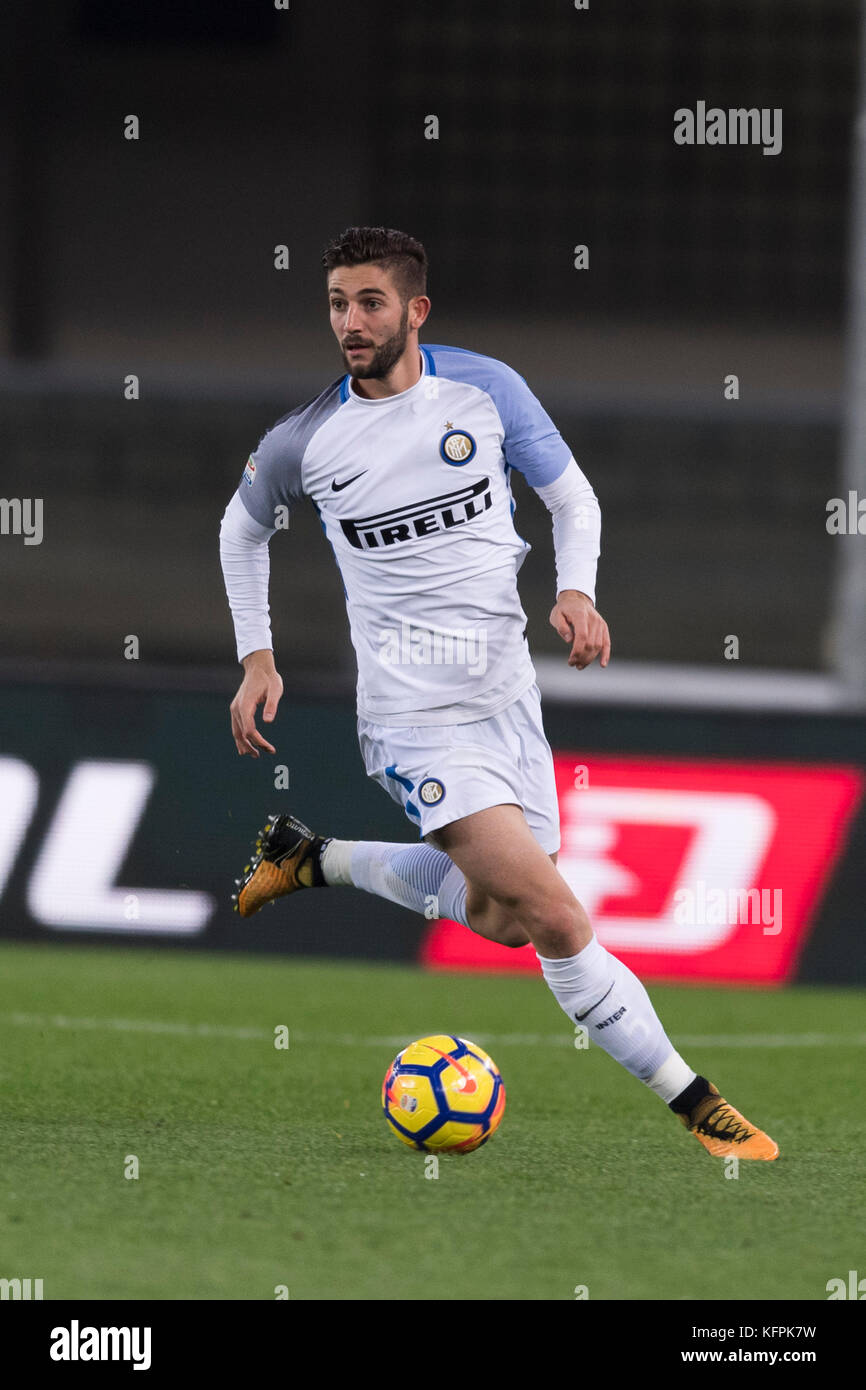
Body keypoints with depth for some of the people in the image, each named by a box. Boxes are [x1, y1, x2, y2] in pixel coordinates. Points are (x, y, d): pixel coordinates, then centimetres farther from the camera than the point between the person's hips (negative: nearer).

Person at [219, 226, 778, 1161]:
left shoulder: (485, 389, -3)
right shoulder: (304, 440, -7)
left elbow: (571, 498, 9)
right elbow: (245, 528, 14)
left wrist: (576, 592, -10)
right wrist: (256, 660, 7)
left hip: (506, 691, 4)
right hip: (415, 716, -4)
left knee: (501, 918, 17)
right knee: (554, 915, -17)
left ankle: (312, 858, 34)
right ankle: (691, 1102, -10)